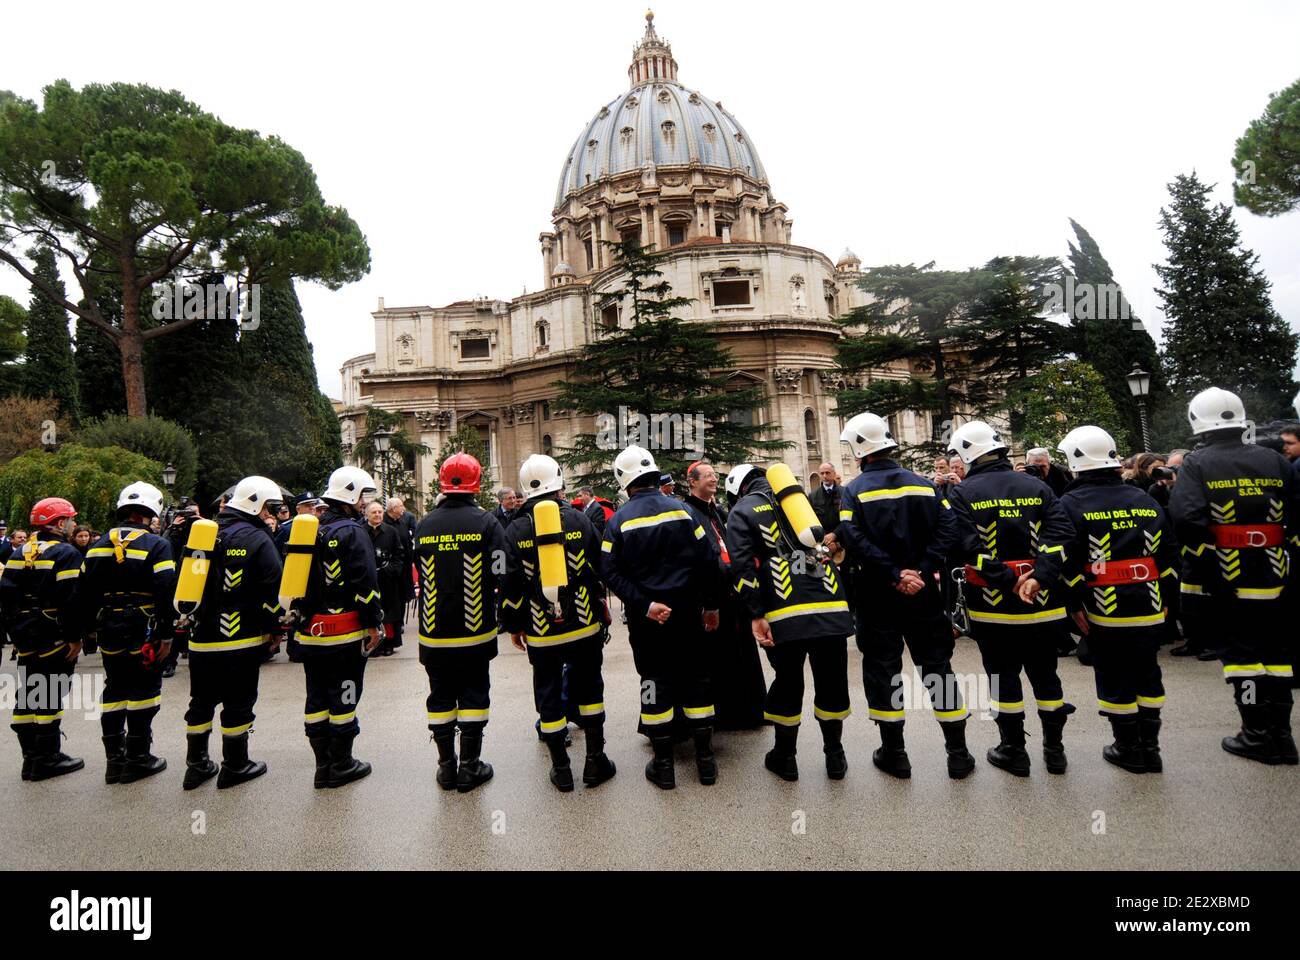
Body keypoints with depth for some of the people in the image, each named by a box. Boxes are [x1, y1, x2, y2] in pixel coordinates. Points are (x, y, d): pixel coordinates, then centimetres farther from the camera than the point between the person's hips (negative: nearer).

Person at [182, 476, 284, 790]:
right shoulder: (257, 539, -12)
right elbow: (274, 588, -15)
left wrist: (189, 618, 22)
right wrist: (272, 626, -2)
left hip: (201, 638, 7)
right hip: (241, 639, -7)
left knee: (202, 701, 17)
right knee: (238, 702, 5)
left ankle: (196, 764, 25)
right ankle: (234, 766, 15)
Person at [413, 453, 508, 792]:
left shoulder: (424, 525, 0)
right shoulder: (485, 522, -11)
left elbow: (418, 576, 8)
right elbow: (500, 575, -15)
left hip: (434, 634, 3)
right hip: (475, 631, -3)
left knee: (440, 697, 14)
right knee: (474, 695, 9)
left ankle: (446, 765, 23)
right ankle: (470, 767, 15)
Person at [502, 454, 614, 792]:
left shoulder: (515, 530, -5)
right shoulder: (579, 520, -5)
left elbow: (510, 585, -3)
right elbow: (599, 571, 0)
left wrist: (513, 625, 9)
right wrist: (602, 612, 13)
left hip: (541, 632, 0)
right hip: (584, 625, 1)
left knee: (548, 695, 11)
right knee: (589, 689, 14)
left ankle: (561, 769, 19)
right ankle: (595, 761, 19)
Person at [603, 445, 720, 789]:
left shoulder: (619, 520, -7)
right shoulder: (682, 510, -4)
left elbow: (611, 572, -13)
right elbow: (707, 561, -4)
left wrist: (644, 605, -13)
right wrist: (712, 605, 5)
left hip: (645, 619, -1)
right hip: (687, 612, 1)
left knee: (655, 683, 9)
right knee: (696, 681, 12)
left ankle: (663, 764, 18)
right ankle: (705, 760, 21)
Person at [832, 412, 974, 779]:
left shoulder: (855, 490, -8)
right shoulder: (923, 484, 3)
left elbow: (853, 539, -20)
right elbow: (947, 526, -8)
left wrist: (893, 575, -15)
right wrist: (924, 570, -12)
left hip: (878, 596, -3)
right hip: (923, 594, 3)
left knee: (882, 669, 8)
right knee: (937, 666, 13)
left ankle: (894, 753, 16)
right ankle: (958, 753, 19)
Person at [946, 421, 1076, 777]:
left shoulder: (962, 493, -8)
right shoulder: (1037, 487, 3)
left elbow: (966, 546, -19)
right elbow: (1061, 533, -9)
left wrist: (1007, 581, -16)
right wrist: (1039, 577, -16)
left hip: (993, 604, -3)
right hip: (1042, 602, 4)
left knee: (1003, 675, 10)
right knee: (1045, 673, 17)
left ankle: (1013, 750, 20)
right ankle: (1054, 748, 28)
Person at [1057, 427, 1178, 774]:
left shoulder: (1072, 503, -9)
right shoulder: (1145, 500, 8)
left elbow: (1069, 562, -13)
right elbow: (1169, 555, 11)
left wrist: (1076, 606, -5)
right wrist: (1164, 598, 16)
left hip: (1106, 614, -5)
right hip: (1151, 611, 5)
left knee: (1115, 683, 8)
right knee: (1148, 676, 18)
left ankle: (1129, 750, 20)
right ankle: (1150, 747, 26)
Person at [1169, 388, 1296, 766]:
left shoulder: (1197, 463, -10)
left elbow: (1187, 517, -22)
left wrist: (1203, 557, -10)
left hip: (1224, 579, -4)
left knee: (1240, 652, 6)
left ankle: (1258, 735, 11)